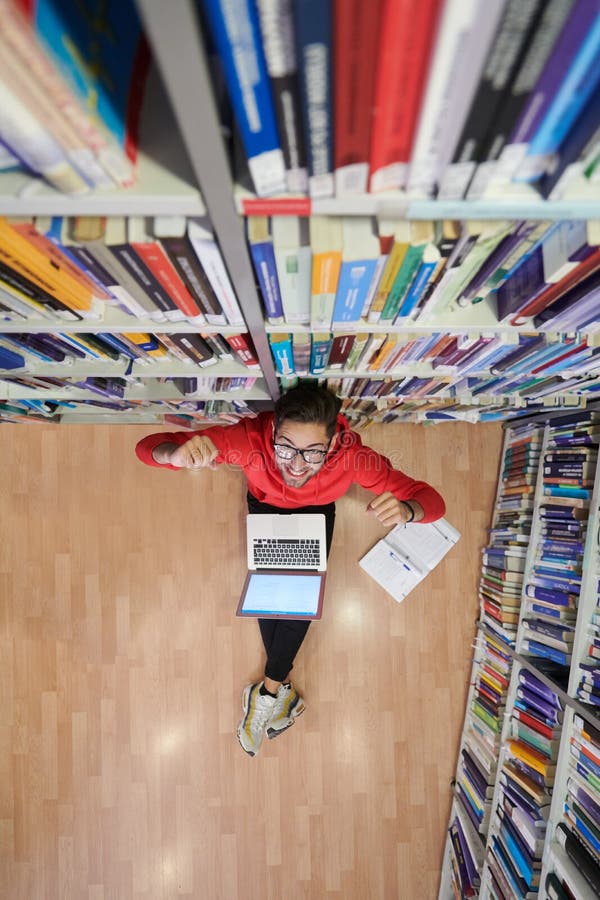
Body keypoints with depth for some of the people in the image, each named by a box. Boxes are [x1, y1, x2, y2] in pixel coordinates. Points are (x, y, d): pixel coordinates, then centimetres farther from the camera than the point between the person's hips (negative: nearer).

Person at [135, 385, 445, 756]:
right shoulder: (250, 437, -42)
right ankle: (285, 690, 8)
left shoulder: (351, 455, -40)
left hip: (317, 512, 0)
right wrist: (177, 453, -64)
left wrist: (406, 510, -58)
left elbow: (433, 501, -34)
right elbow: (147, 447, -40)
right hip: (266, 506, 0)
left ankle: (270, 691, 7)